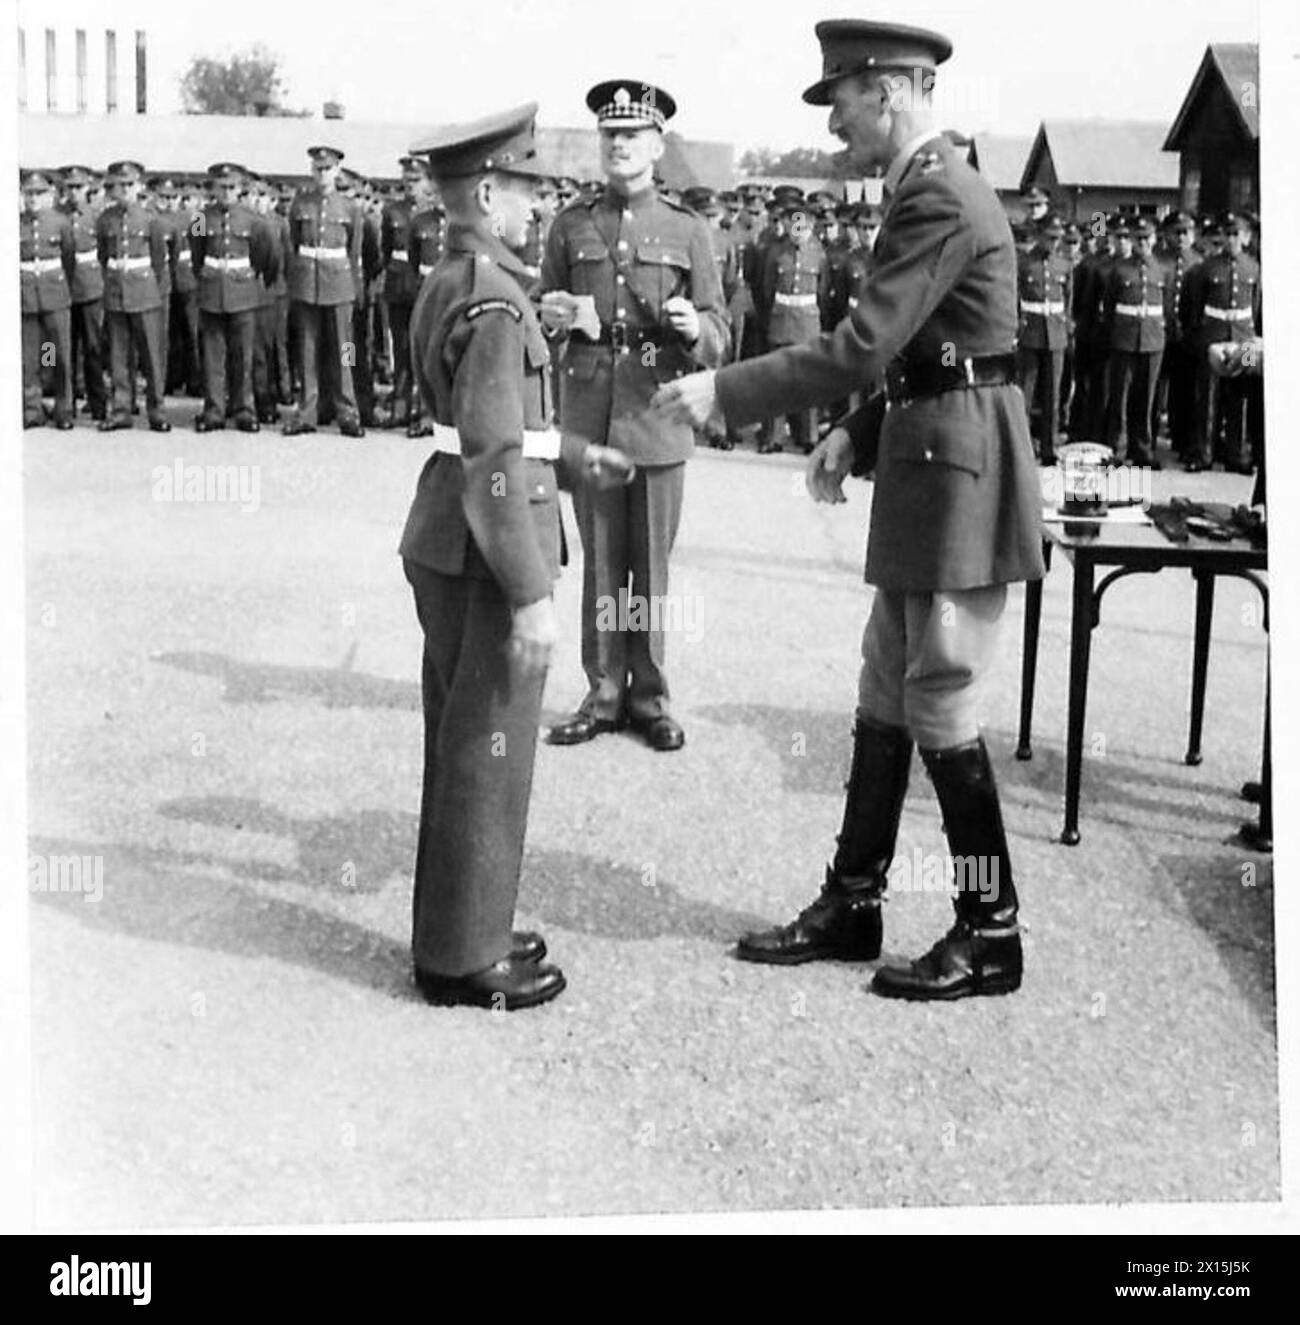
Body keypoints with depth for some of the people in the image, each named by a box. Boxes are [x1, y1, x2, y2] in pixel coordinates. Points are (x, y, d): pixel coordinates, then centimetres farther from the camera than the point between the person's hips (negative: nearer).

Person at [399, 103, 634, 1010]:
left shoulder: (445, 285, 13)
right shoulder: (493, 297, -18)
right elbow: (493, 458, -23)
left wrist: (575, 457, 24)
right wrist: (531, 594, -22)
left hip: (446, 540, 10)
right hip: (487, 550, -10)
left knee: (460, 747, 17)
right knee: (488, 756, 0)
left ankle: (457, 930, 28)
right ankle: (464, 958, 11)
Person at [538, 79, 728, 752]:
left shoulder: (688, 231, 5)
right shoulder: (570, 226, 9)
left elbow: (718, 338, 4)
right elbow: (541, 315, 16)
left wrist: (693, 328, -18)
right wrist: (552, 315, -7)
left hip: (657, 416, -1)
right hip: (587, 414, 1)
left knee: (651, 564, 5)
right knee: (600, 564, 8)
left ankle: (650, 696, 17)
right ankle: (604, 693, 18)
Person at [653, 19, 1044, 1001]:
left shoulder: (942, 199, -17)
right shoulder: (926, 189, 15)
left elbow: (861, 347, -22)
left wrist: (723, 393, -17)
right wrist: (859, 435, 8)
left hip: (960, 470, -10)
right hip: (923, 465, 10)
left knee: (941, 712, -2)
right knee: (886, 702, 13)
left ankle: (992, 939, 11)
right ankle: (852, 907, 24)